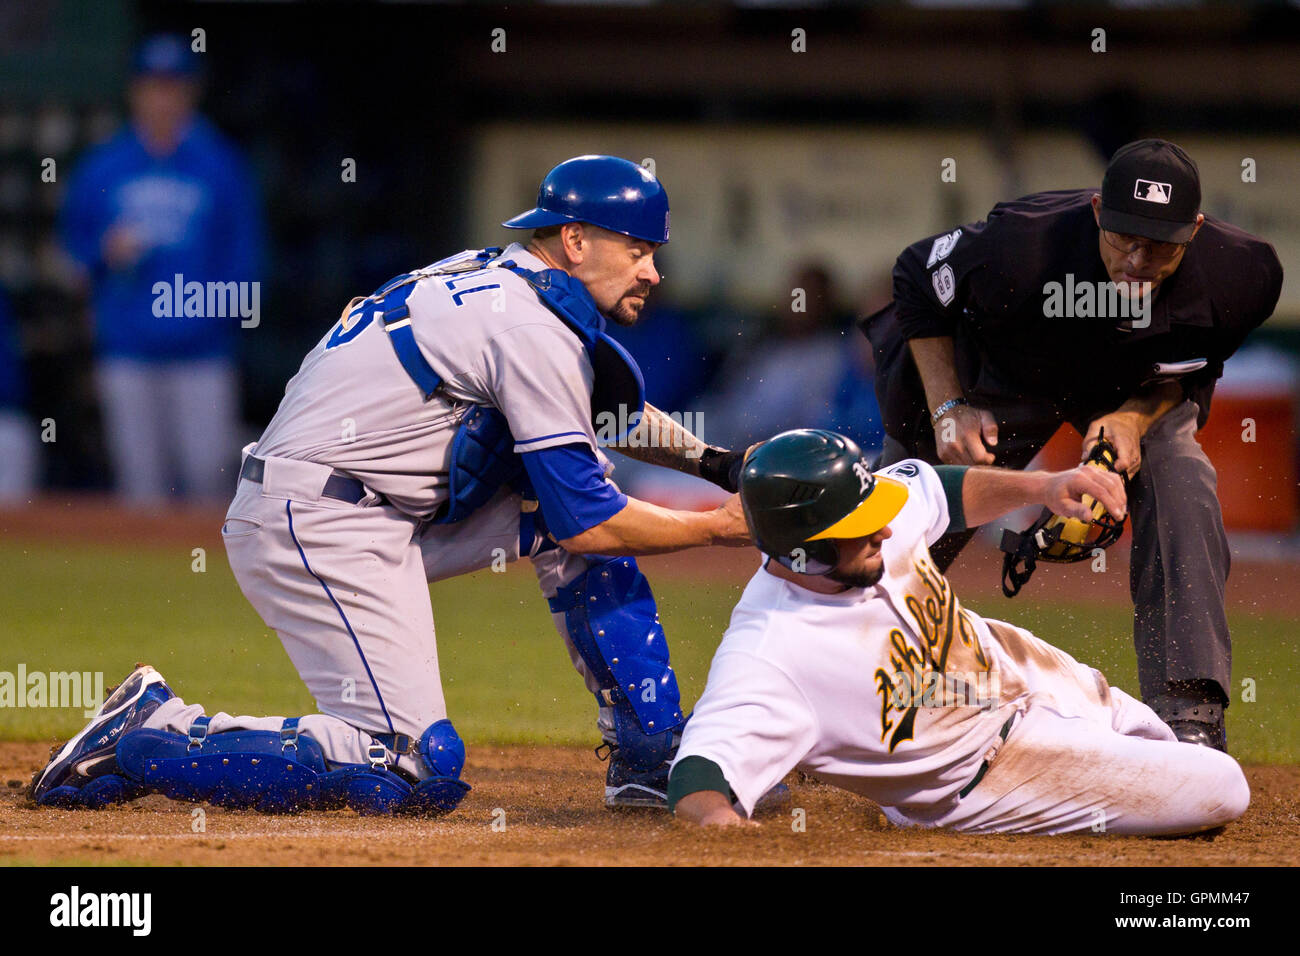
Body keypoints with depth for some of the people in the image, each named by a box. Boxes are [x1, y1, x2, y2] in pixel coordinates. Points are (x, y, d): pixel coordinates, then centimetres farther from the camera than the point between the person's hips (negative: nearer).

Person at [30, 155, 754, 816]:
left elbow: (611, 408, 33)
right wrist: (719, 527, -1)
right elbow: (586, 527, -12)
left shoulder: (489, 278, 17)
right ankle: (152, 739, -10)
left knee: (576, 480, 11)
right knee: (418, 775, -18)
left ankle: (652, 759, 11)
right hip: (326, 524, -11)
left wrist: (710, 458, 19)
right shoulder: (537, 332, -13)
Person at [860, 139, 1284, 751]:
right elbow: (918, 283, -17)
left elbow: (1189, 373, -10)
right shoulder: (1018, 248, -41)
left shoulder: (1238, 276, -33)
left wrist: (1135, 417, -29)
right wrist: (948, 411, -21)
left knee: (1180, 488, -26)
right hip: (995, 379, -1)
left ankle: (1191, 720, -23)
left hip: (1137, 391, 1)